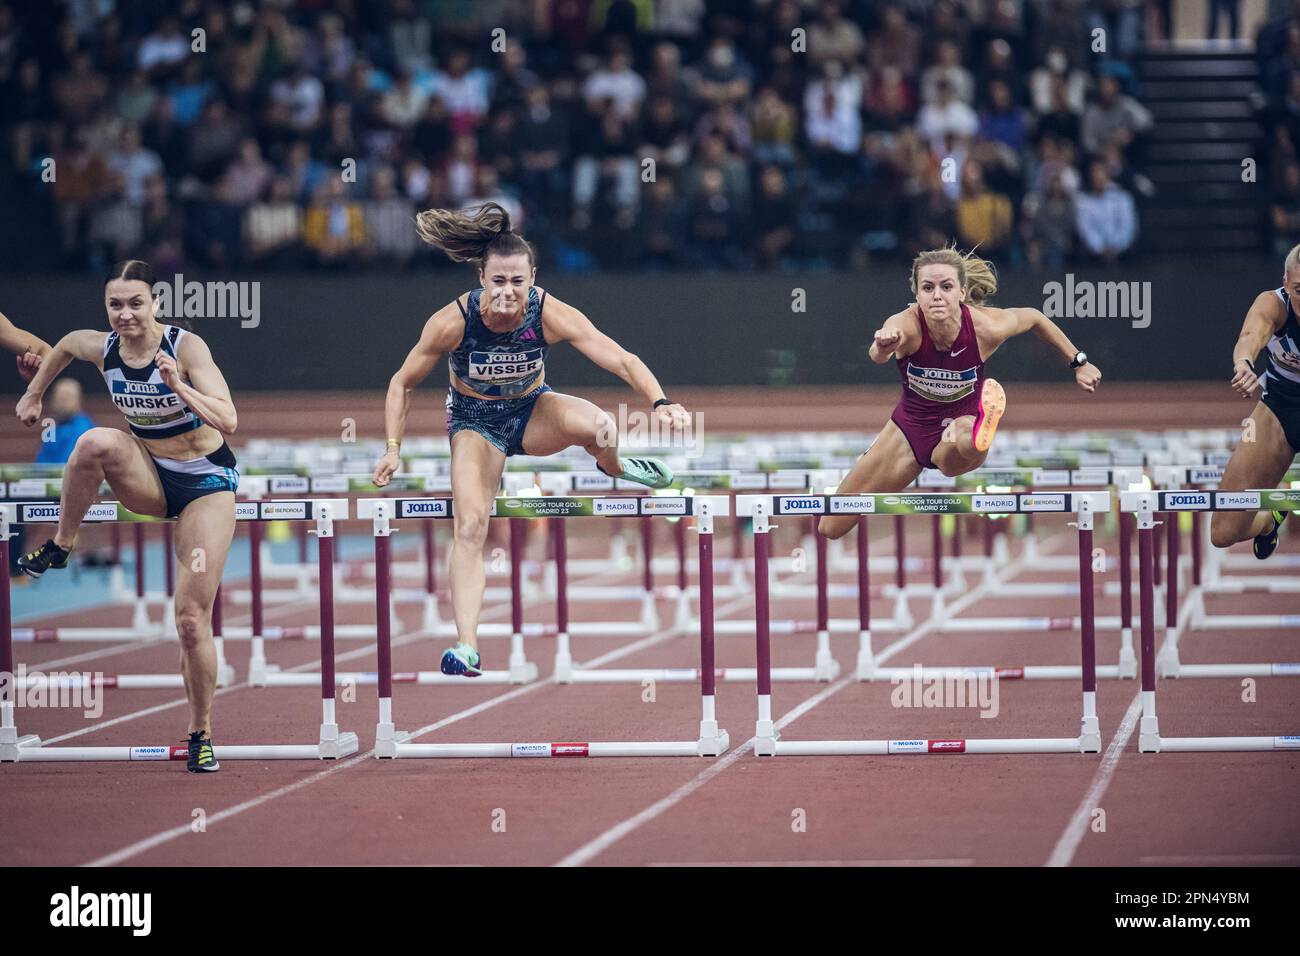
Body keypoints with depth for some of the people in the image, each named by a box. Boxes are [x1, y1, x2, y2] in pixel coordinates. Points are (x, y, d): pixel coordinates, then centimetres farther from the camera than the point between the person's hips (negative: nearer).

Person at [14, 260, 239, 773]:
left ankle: (201, 734, 11)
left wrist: (180, 387, -40)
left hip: (206, 482, -3)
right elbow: (63, 345, 17)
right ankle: (60, 547, -12)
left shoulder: (186, 346, -21)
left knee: (192, 621, -7)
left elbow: (228, 422, -28)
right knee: (97, 442, -32)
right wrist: (34, 394, 24)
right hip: (149, 479, 3)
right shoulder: (100, 348, -8)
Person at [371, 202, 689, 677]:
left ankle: (613, 467, 9)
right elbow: (403, 383, -11)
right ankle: (466, 647, -18)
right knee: (469, 525, -21)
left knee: (597, 426, -30)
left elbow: (622, 361, -26)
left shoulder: (551, 315, -26)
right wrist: (393, 449, -17)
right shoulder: (452, 322, -27)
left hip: (533, 412, 1)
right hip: (475, 421, -1)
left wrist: (660, 403, -42)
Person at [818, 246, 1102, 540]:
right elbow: (878, 355, -53)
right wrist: (883, 347, -78)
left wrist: (1079, 363, 7)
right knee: (831, 527, 6)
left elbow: (1033, 318, -1)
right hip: (910, 426, 2)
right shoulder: (906, 325, -28)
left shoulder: (985, 327, -24)